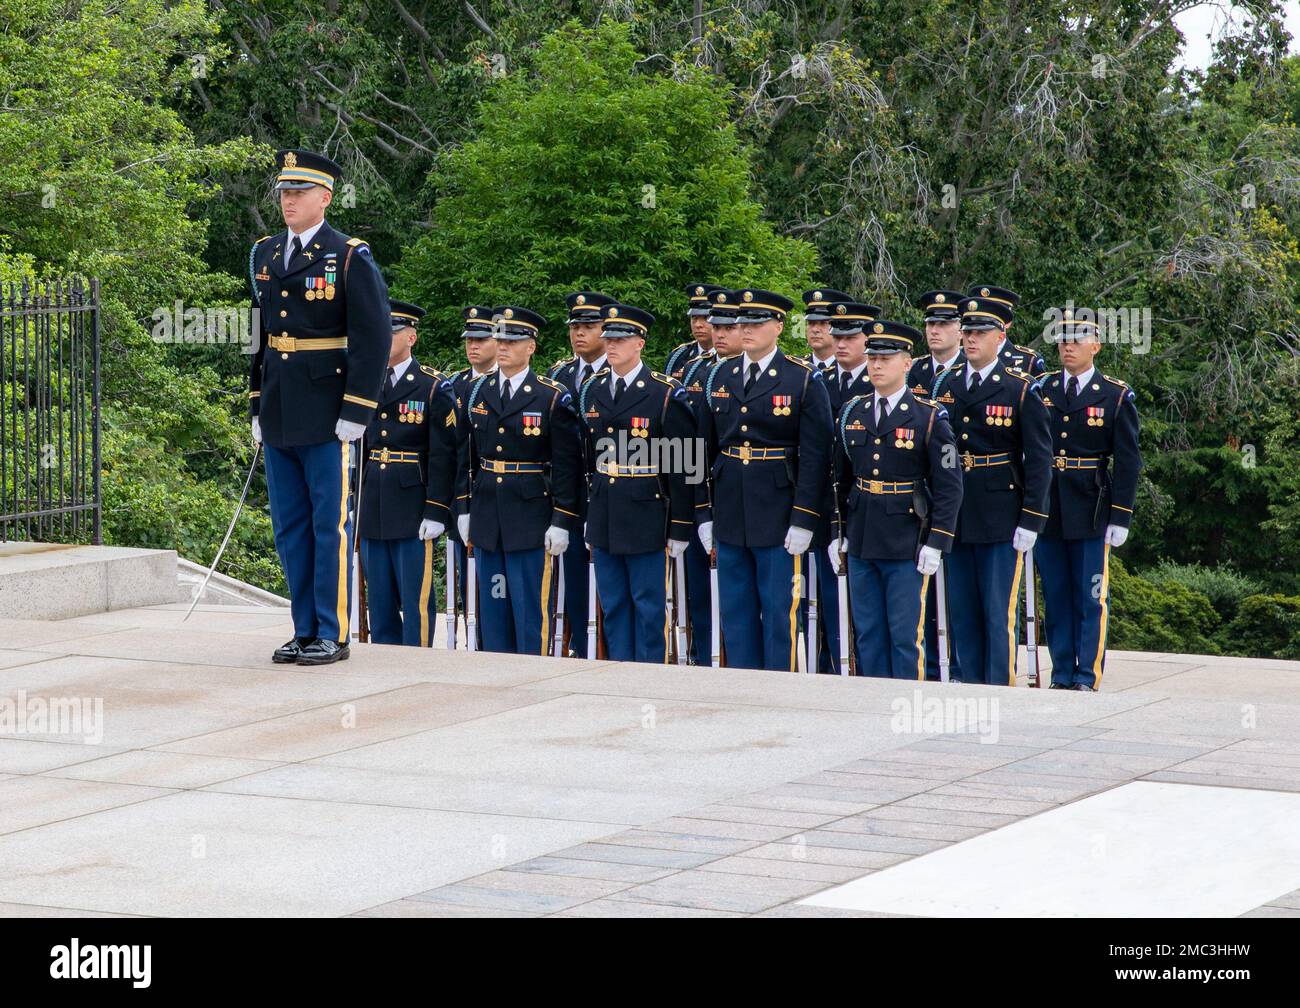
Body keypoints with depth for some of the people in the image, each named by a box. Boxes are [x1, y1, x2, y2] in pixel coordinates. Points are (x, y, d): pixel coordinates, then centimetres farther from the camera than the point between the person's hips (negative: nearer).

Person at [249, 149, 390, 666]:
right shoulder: (263, 255, 12)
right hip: (278, 420, 6)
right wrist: (257, 408, 14)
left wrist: (355, 414, -14)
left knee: (331, 525, -1)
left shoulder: (351, 258, -7)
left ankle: (333, 634, 4)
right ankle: (305, 631, 17)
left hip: (326, 420, -6)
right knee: (290, 527, 10)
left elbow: (374, 338, -10)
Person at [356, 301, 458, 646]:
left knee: (416, 598, -4)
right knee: (379, 600, 9)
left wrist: (436, 513, -14)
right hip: (372, 511, 6)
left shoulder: (434, 388, -4)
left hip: (412, 511, -6)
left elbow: (442, 455, -8)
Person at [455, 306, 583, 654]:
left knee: (531, 609, -3)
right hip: (486, 517, 5)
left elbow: (567, 464, -7)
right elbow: (467, 456, 15)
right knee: (493, 607, 10)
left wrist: (561, 521, -11)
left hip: (532, 518, -5)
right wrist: (464, 508, 11)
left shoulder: (553, 397, -6)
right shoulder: (478, 393, 9)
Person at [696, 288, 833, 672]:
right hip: (729, 518, 5)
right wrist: (704, 514, 9)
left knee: (780, 612, 0)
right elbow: (705, 450, 13)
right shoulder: (719, 377, 10)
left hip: (779, 519, -5)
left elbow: (815, 456, -7)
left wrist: (803, 521, -13)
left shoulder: (804, 380, -5)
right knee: (736, 612, 10)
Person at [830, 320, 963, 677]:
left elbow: (949, 486, -6)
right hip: (860, 544, 5)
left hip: (906, 546, -5)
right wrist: (838, 533, 13)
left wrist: (935, 542, -11)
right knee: (867, 635, 8)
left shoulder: (928, 417, -5)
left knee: (905, 635, -2)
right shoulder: (852, 413, 9)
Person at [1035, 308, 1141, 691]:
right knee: (1056, 598, 8)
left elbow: (1127, 462, -1)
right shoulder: (1040, 390, 6)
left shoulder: (1117, 396, 0)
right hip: (1046, 511, 3)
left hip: (1090, 513, -3)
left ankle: (1087, 678, 4)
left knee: (1091, 600, -1)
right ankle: (1061, 676, 14)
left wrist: (1120, 518, -6)